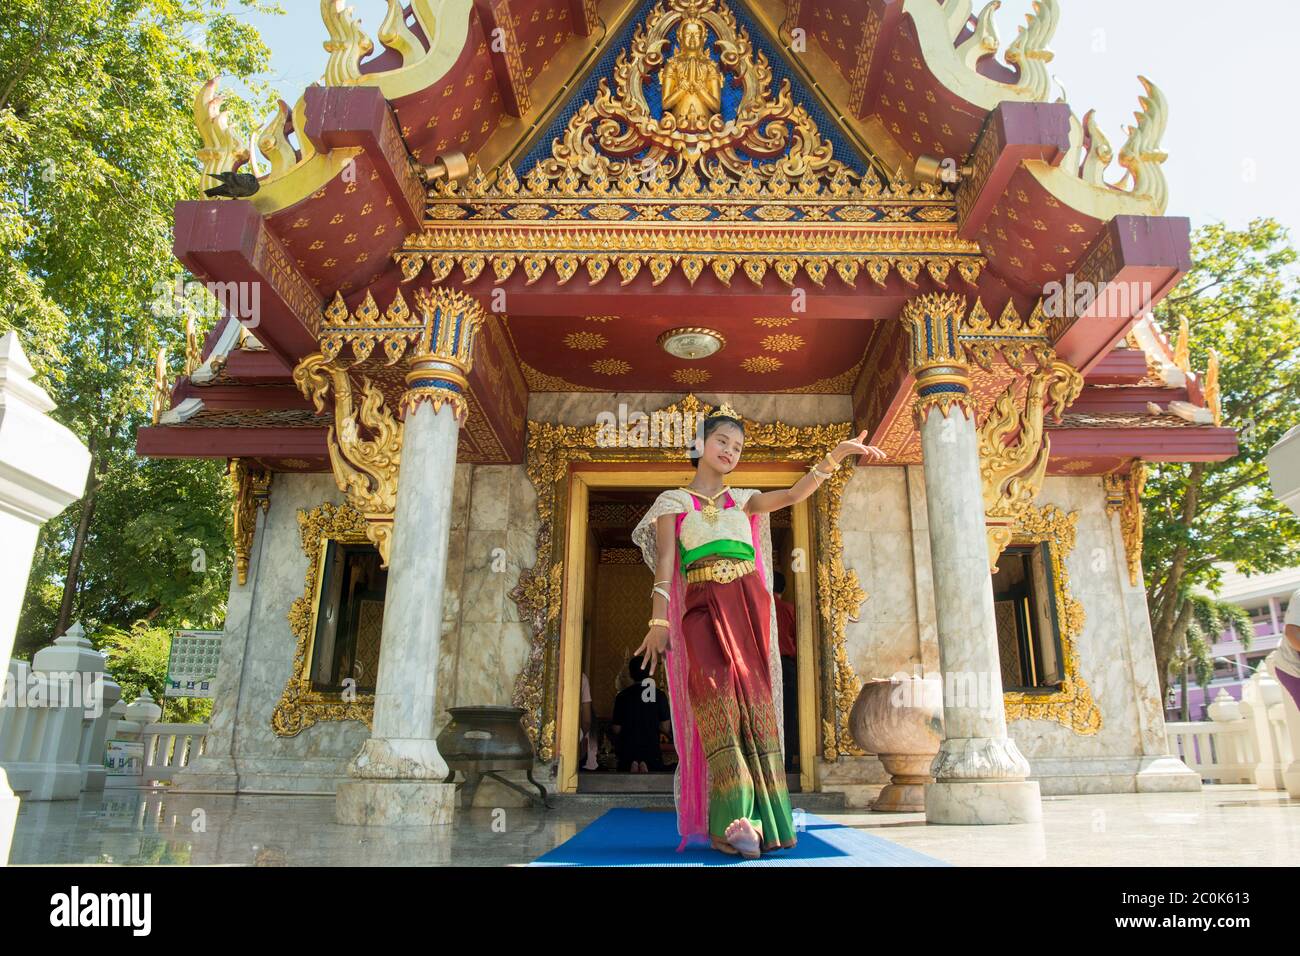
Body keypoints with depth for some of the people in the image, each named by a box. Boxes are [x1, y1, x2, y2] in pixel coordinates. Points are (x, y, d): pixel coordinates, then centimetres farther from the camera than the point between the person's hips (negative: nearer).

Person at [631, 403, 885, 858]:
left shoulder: (744, 499, 20)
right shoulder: (674, 501, 11)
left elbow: (795, 493, 5)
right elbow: (665, 563, -1)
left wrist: (837, 454, -7)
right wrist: (659, 620, -13)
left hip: (749, 607, 3)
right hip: (704, 609, -3)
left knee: (754, 699, -6)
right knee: (717, 692, -19)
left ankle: (759, 819, -4)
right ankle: (734, 819, -22)